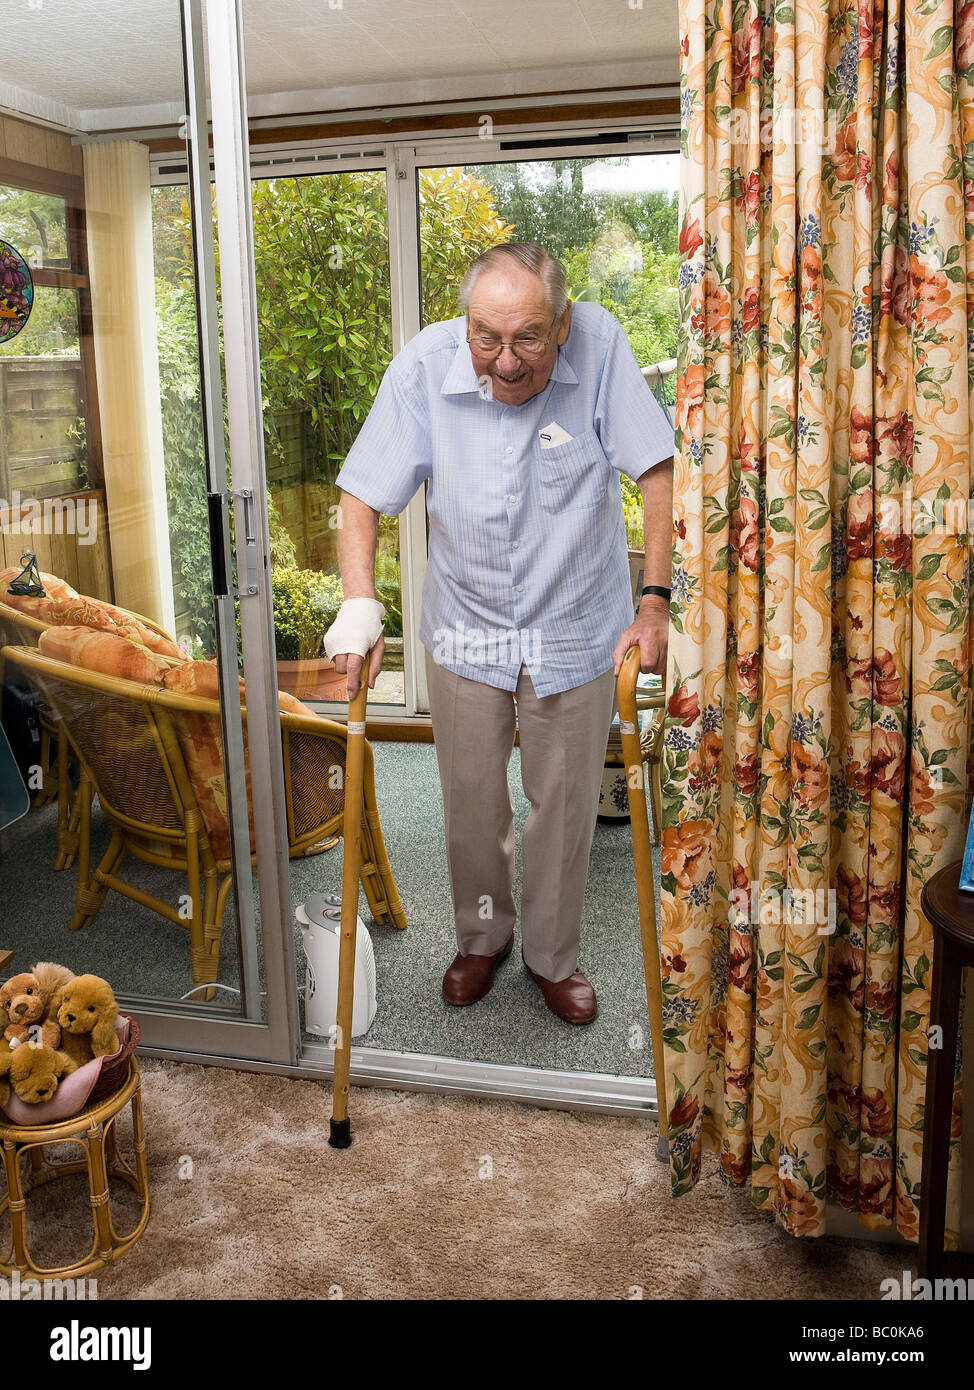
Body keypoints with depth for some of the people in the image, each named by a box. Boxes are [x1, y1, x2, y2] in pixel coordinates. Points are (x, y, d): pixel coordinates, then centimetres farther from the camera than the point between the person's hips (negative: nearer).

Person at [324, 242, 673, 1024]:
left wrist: (655, 602, -20)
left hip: (576, 630, -1)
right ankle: (483, 936, 43)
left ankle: (553, 955, 36)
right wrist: (360, 604, -28)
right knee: (471, 800, 15)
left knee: (565, 805, 12)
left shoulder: (599, 343, -20)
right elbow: (364, 495, -14)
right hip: (466, 628, 1)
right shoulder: (426, 364, -18)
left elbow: (657, 471, -16)